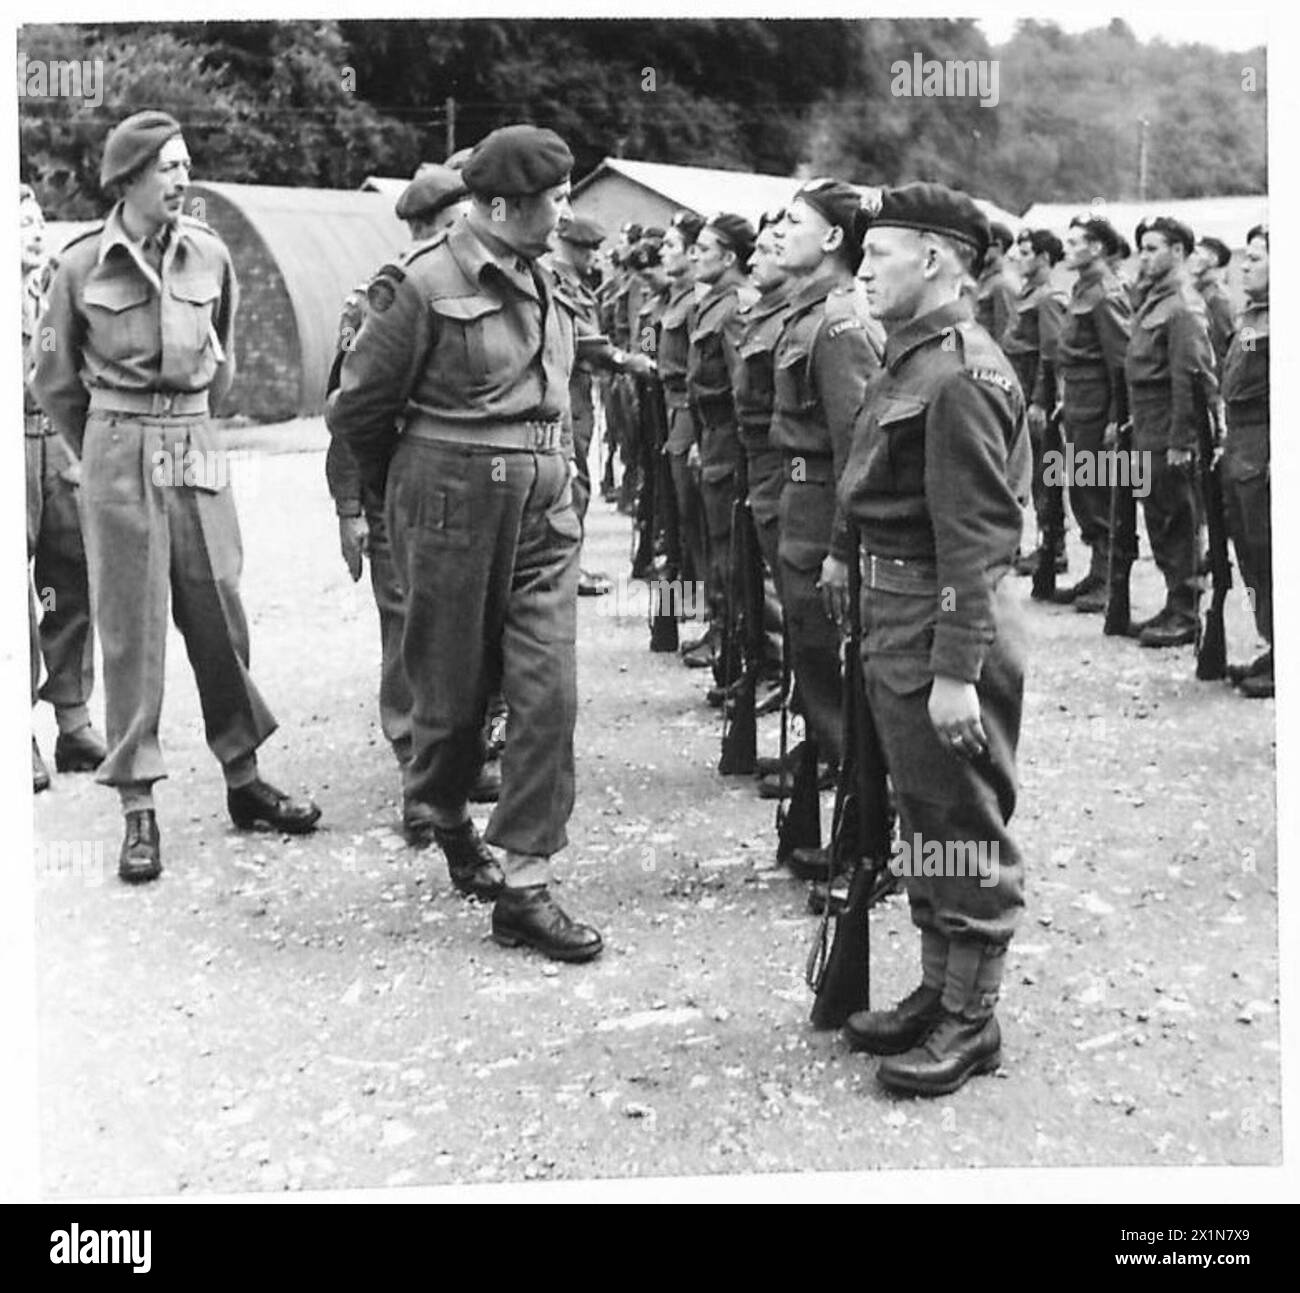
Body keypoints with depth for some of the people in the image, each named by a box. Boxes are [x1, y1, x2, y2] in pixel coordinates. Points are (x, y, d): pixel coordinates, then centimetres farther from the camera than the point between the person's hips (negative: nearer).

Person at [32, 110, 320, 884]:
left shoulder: (209, 255, 3)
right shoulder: (83, 266, -4)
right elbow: (56, 382, 7)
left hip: (197, 446, 3)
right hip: (120, 456, -3)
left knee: (221, 617, 6)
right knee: (131, 629, 0)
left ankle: (244, 779, 20)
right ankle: (139, 807, 6)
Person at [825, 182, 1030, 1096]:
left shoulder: (963, 376, -18)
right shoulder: (911, 360, 12)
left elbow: (973, 538, -23)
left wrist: (956, 671, -24)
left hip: (947, 626, -10)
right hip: (894, 618, 10)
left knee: (965, 825, 2)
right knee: (924, 815, 17)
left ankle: (972, 1020, 13)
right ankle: (938, 989, 30)